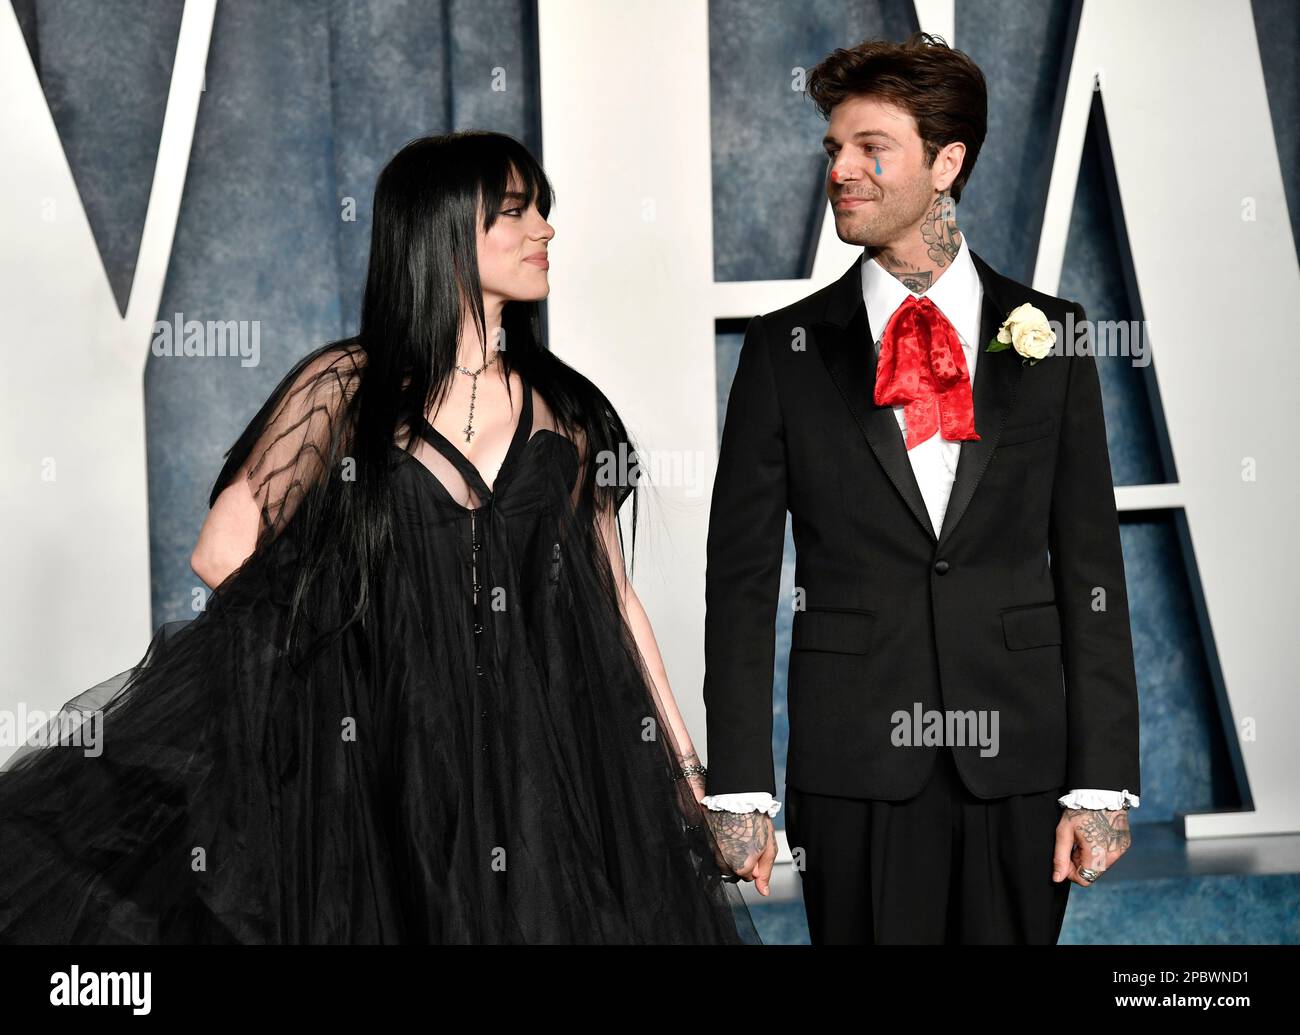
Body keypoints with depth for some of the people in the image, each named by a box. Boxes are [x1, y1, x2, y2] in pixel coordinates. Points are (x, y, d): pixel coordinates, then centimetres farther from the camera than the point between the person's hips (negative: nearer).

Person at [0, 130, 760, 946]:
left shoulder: (566, 408, 8)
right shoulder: (345, 388, -2)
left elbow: (611, 594, 8)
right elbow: (224, 552, 0)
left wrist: (688, 768, 4)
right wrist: (351, 626, 4)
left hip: (551, 764, 3)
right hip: (394, 773, -2)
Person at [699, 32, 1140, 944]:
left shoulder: (1047, 336, 5)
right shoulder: (787, 349, 5)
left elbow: (1090, 562, 4)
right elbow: (742, 575, 4)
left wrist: (1103, 781, -2)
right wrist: (740, 785, -3)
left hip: (1018, 765, 0)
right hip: (853, 772, 0)